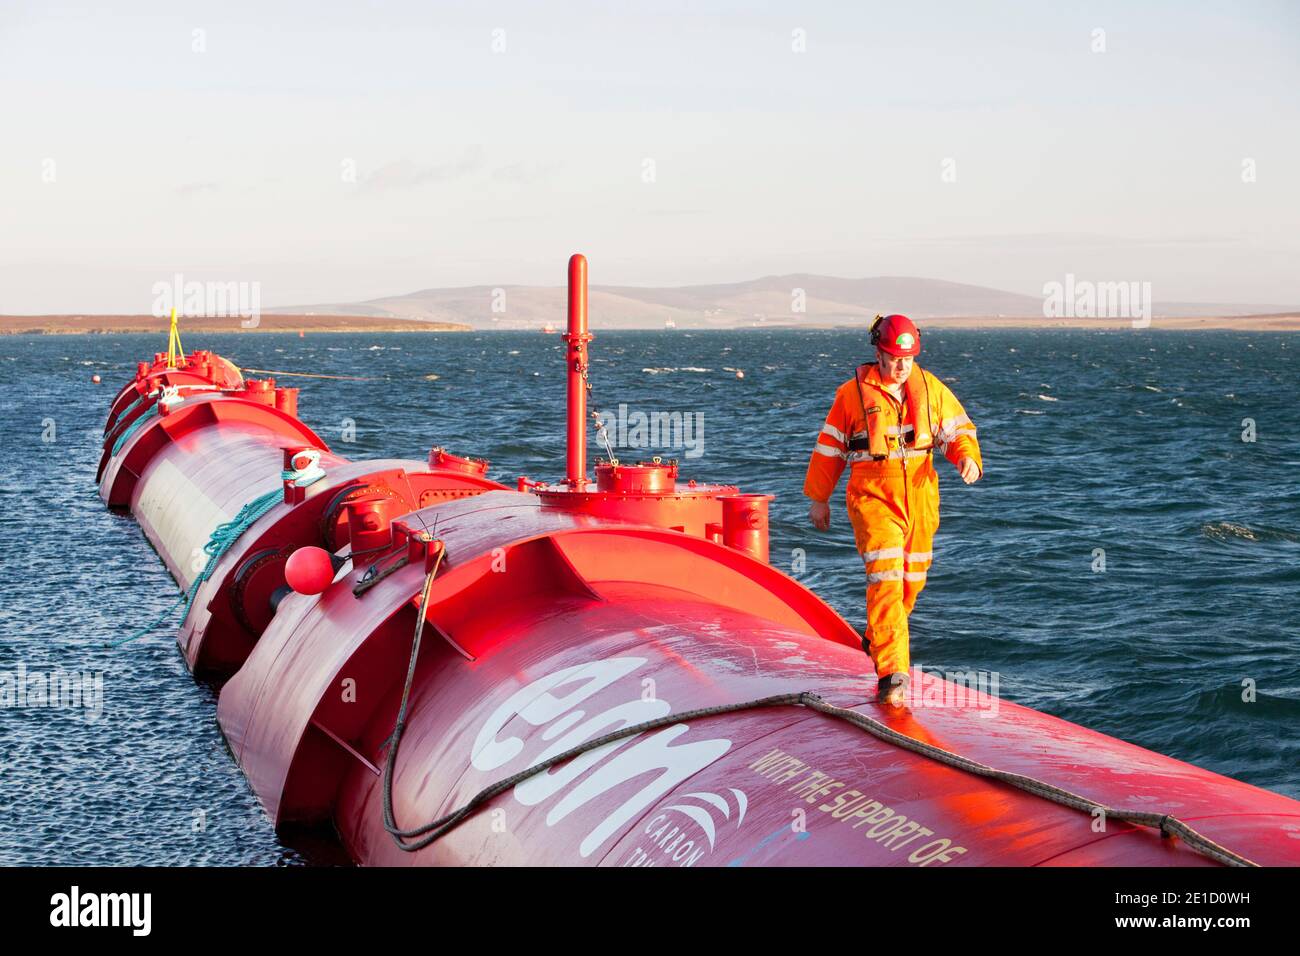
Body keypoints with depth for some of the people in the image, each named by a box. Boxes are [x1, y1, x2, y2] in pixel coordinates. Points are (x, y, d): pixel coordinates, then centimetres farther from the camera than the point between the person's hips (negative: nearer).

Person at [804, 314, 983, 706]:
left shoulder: (931, 389, 6)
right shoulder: (853, 393, -2)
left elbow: (958, 428, 9)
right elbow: (829, 448, 5)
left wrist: (967, 457, -14)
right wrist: (818, 498, 9)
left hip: (920, 497, 4)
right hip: (873, 498, -4)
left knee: (911, 579, 15)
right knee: (886, 578, -15)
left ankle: (878, 639, 42)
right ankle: (892, 673, -18)